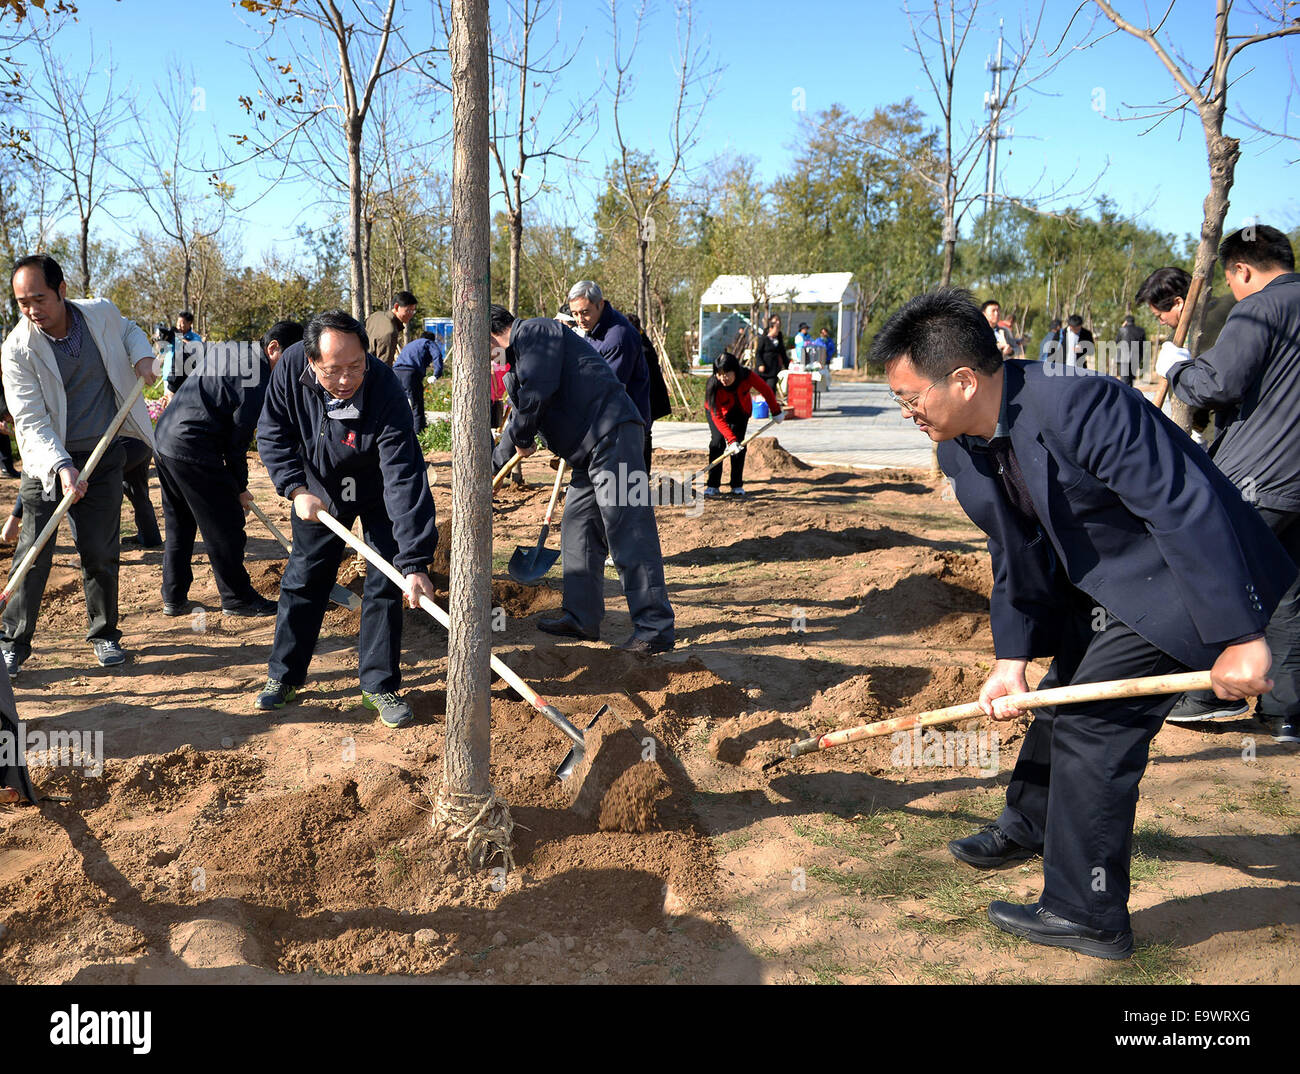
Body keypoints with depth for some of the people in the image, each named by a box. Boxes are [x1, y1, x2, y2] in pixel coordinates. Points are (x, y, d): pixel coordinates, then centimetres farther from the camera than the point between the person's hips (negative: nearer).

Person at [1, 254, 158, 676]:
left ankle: (104, 635, 23)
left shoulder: (101, 313, -6)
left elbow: (129, 331, 20)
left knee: (100, 553, 6)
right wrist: (61, 467, -32)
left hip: (103, 458, 2)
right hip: (48, 461, -2)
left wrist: (142, 356, -2)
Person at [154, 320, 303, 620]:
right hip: (194, 451, -10)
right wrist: (239, 487, -1)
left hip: (164, 437, 10)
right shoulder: (258, 380, -15)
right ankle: (237, 598, 13)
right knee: (225, 525, 2)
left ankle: (174, 597, 24)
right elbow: (239, 436, -13)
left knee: (179, 524, 18)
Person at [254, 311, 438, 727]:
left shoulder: (385, 392, -38)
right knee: (303, 580, 9)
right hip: (319, 488, 3)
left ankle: (379, 685, 10)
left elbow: (405, 480, -42)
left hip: (376, 490, -3)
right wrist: (297, 489, -23)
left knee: (385, 582, -4)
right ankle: (284, 676, 25)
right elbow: (273, 434, -9)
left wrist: (415, 562, -47)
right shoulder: (290, 368, -26)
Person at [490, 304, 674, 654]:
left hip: (613, 435, -11)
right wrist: (494, 464, 41)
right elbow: (521, 411, 36)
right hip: (588, 449, 11)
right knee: (578, 531, 14)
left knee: (627, 533, -12)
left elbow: (536, 394, -17)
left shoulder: (534, 331, -5)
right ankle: (581, 618, 22)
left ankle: (656, 628, -11)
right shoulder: (518, 355, 27)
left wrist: (519, 439, 1)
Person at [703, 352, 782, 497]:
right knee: (717, 443, -17)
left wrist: (776, 412, -6)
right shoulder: (713, 386, -37)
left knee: (739, 444, -11)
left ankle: (737, 485, 0)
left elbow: (765, 390, -14)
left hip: (741, 412, 1)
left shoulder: (747, 377, -33)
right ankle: (713, 485, -10)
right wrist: (731, 439, -46)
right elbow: (717, 417, -37)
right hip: (718, 411, -1)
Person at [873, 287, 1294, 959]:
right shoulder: (961, 451, -6)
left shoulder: (1079, 406, -34)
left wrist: (1238, 640, -30)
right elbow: (1018, 556, 4)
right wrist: (1011, 661, -1)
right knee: (1061, 697, 22)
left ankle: (1087, 915, 5)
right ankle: (1028, 824, 48)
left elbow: (1188, 511, -33)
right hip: (1096, 581, 9)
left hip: (1184, 572, -9)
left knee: (1093, 723, -10)